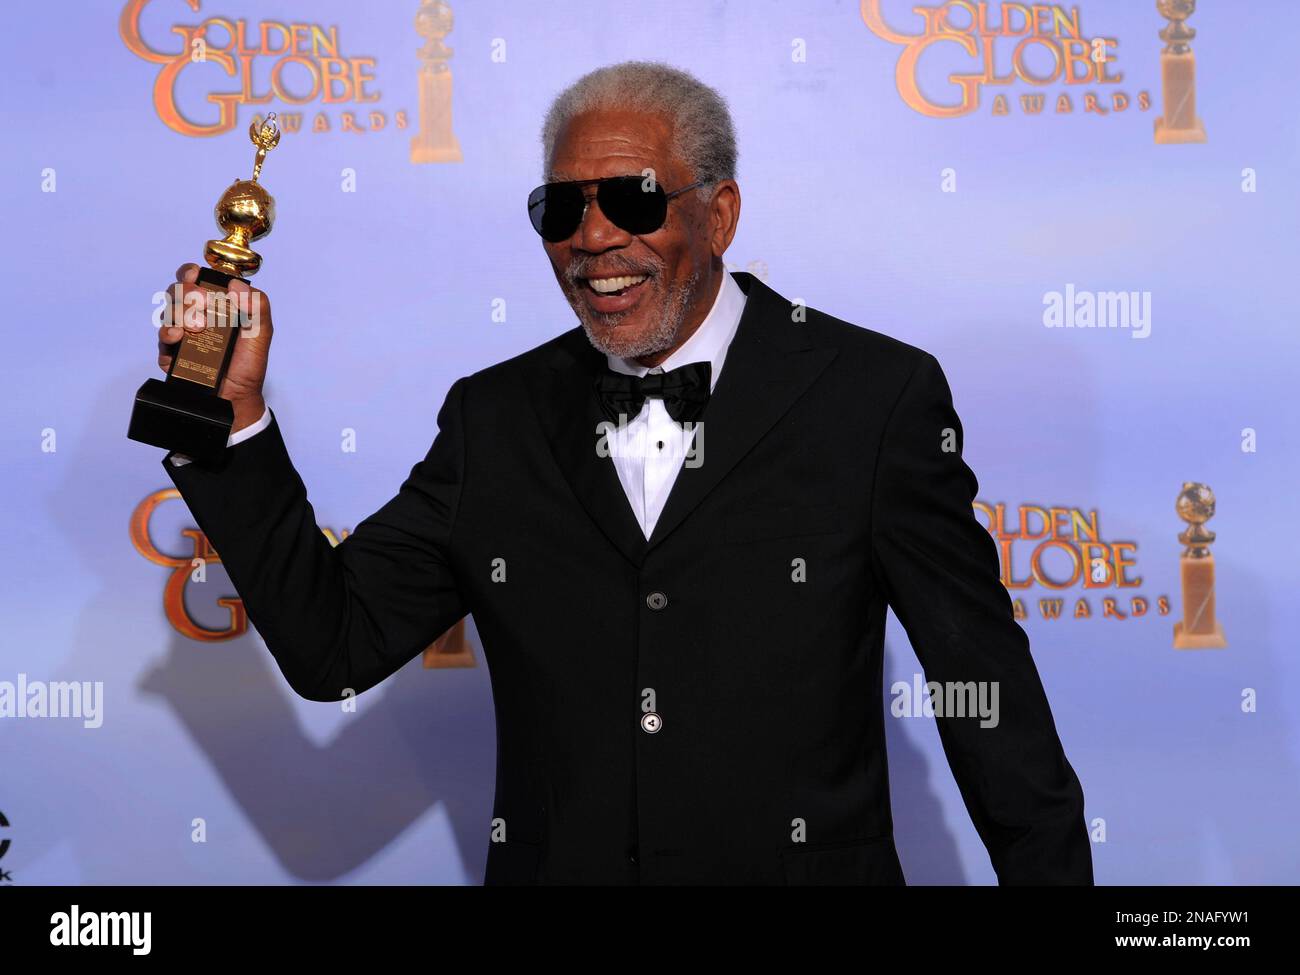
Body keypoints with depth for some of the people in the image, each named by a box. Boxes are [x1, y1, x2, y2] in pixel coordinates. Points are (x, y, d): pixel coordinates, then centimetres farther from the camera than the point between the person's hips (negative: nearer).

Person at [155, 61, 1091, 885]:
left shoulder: (877, 396, -5)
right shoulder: (493, 419, 5)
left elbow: (986, 690, -3)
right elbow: (333, 647, 1)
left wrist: (1050, 872, -5)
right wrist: (235, 414, -6)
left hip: (806, 866, -2)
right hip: (549, 865, 3)